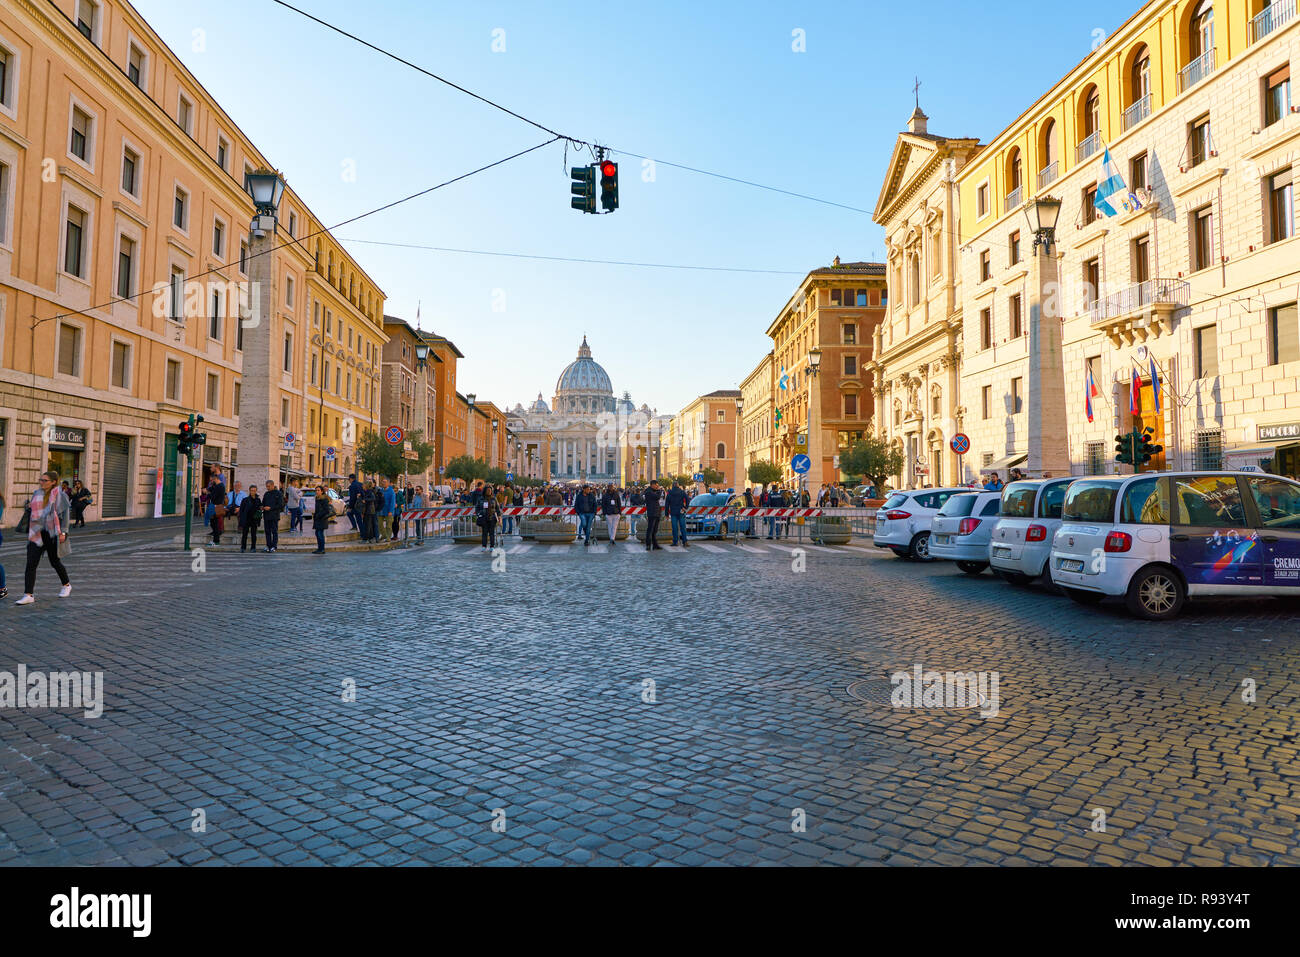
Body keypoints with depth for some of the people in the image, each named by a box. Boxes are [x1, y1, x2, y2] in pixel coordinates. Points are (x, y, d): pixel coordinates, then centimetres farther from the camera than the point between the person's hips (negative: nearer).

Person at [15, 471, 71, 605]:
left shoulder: (58, 494, -4)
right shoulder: (37, 494, 11)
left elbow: (64, 513, -8)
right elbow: (33, 513, 19)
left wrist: (63, 532, -15)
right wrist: (29, 531, 20)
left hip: (51, 533, -4)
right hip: (36, 534, 4)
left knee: (54, 561, 9)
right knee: (31, 563, -6)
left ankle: (67, 585, 32)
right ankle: (28, 595, -7)